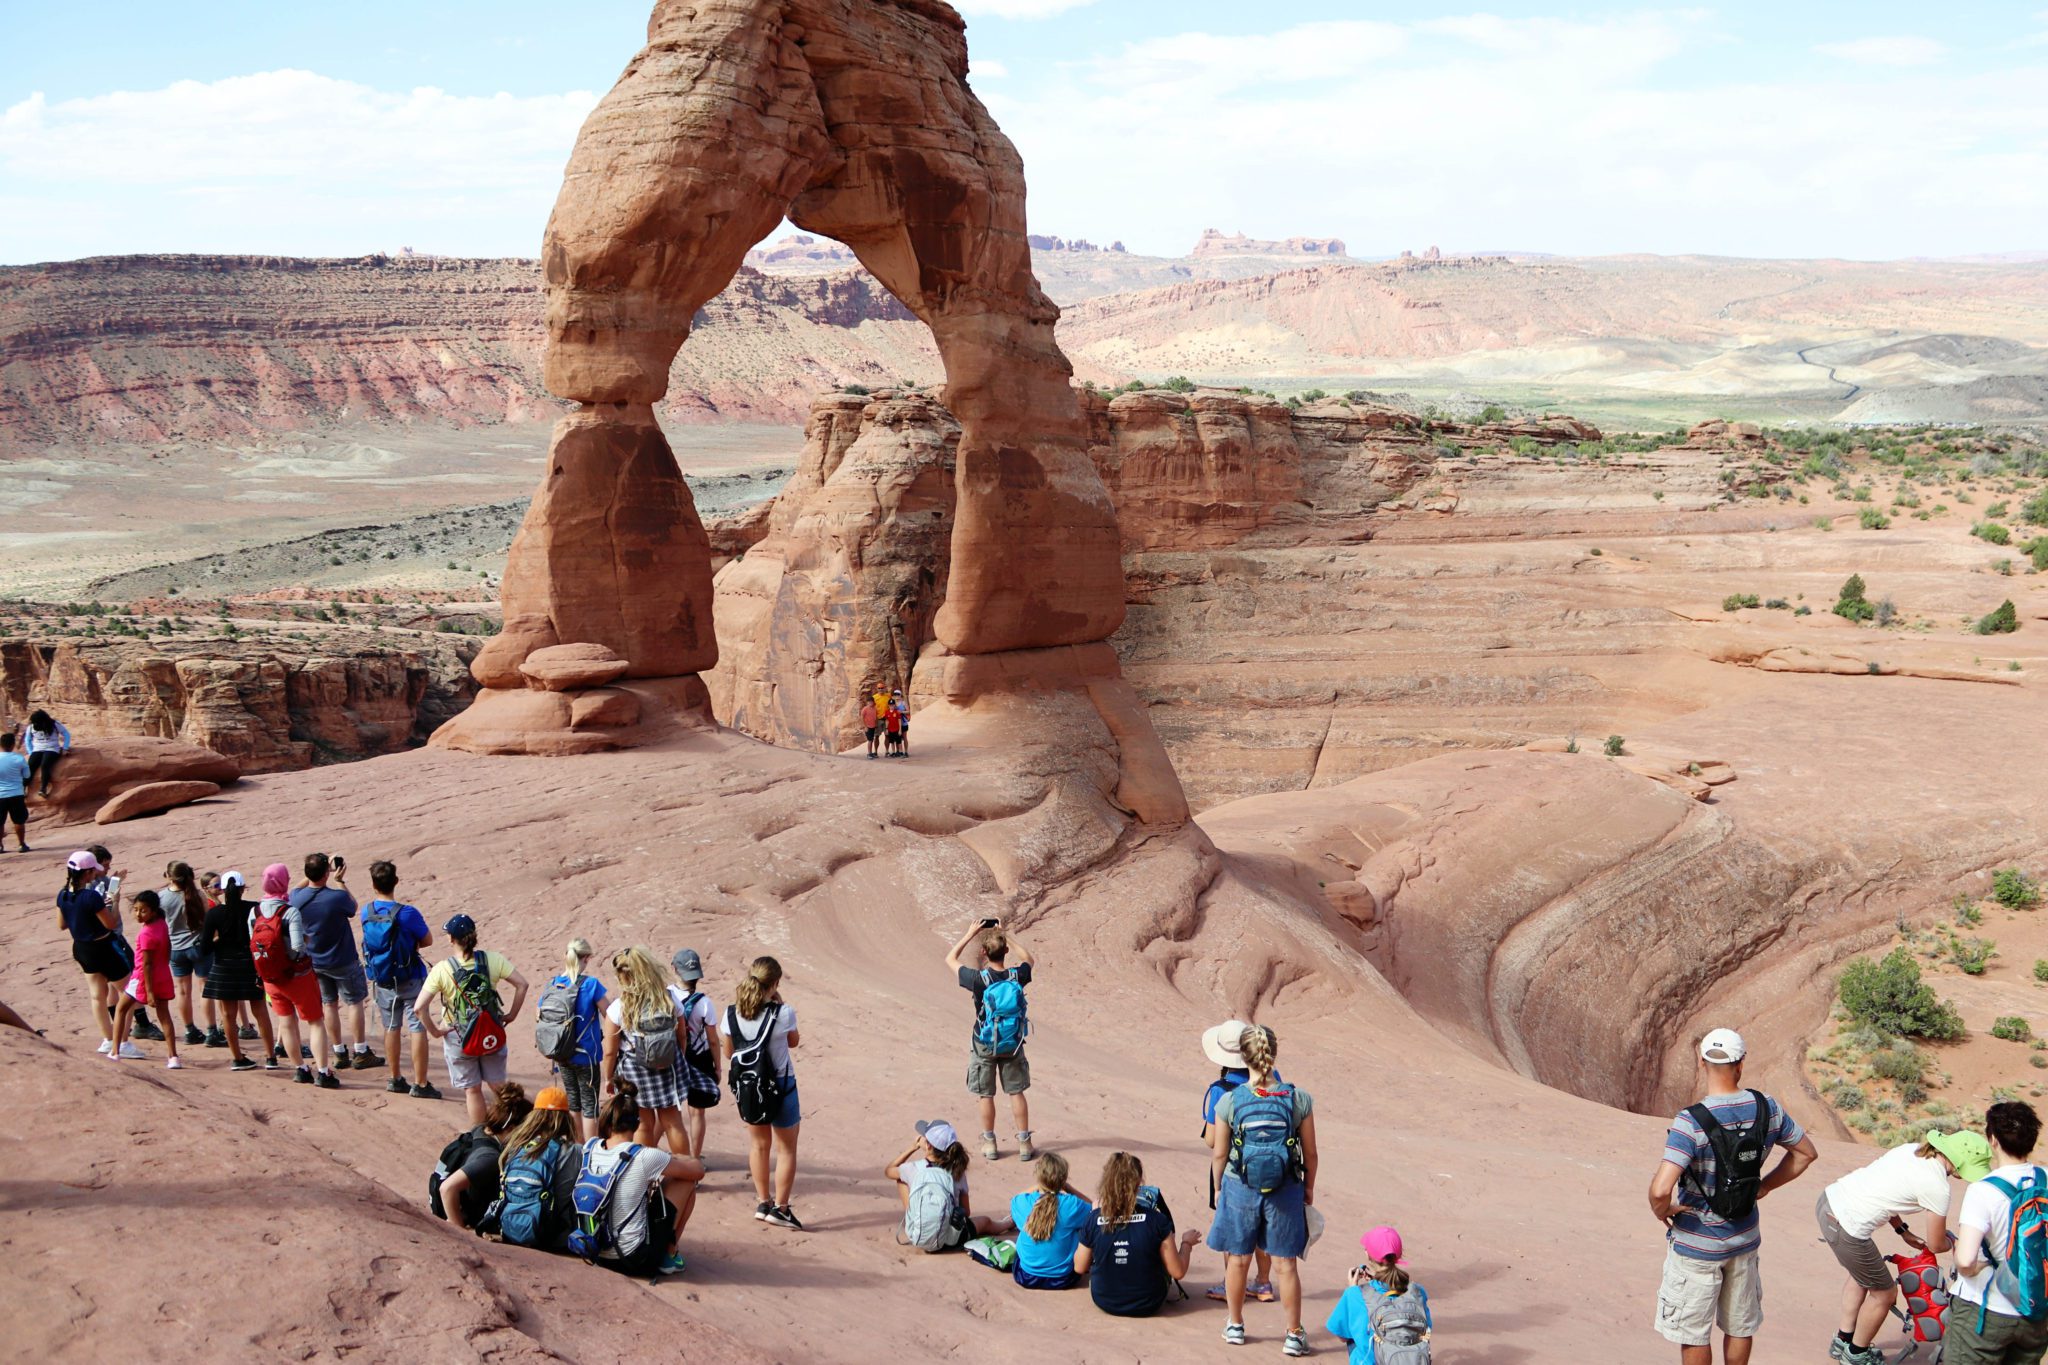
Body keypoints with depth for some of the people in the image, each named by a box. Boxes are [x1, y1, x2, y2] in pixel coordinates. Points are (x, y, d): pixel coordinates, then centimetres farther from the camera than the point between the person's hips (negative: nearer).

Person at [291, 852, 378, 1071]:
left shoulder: (297, 898, -12)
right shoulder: (337, 897, -27)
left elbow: (301, 887, 15)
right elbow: (353, 909, -3)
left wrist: (317, 870, 8)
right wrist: (340, 881, 0)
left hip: (314, 962, 5)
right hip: (342, 961, -5)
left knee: (329, 1004, 15)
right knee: (354, 1003, 7)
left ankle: (340, 1054, 18)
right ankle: (361, 1054, 10)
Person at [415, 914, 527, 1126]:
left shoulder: (441, 970, -18)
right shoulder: (492, 960, -12)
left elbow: (419, 1007, -22)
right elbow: (522, 984, -9)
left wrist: (434, 1030, -8)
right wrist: (511, 1014, 1)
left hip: (459, 1038, -2)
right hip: (492, 1034, 2)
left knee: (472, 1089, 14)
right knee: (499, 1086, 19)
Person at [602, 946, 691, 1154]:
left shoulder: (618, 1009, -16)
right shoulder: (671, 998, -8)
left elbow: (610, 1052, -10)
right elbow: (681, 1036, 2)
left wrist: (608, 1078, 6)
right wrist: (678, 1063, 18)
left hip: (634, 1070, -2)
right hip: (668, 1067, 3)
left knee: (644, 1125, 12)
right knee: (673, 1122, 13)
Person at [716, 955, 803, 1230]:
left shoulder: (732, 1014, -9)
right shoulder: (783, 1014, -19)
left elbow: (727, 1052, 3)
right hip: (780, 1087, -4)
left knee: (758, 1144, 21)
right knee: (786, 1148, 11)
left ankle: (763, 1203, 28)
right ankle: (780, 1207, 11)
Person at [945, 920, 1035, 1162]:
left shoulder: (978, 979, -22)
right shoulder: (1017, 976, -15)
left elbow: (950, 959, -8)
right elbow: (1027, 958, 10)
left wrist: (970, 934, -5)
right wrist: (1005, 935, 6)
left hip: (984, 1046, -2)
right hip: (1012, 1045, 2)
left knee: (985, 1095, 13)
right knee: (1017, 1093, 13)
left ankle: (989, 1143, 21)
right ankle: (1024, 1143, 17)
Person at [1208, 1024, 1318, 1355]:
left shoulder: (1229, 1101, -13)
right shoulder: (1299, 1099, -12)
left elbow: (1219, 1153, -4)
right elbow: (1310, 1154, -3)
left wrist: (1218, 1188, 13)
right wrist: (1309, 1188, 14)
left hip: (1240, 1190, 0)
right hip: (1285, 1192, 0)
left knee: (1237, 1260, 17)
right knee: (1286, 1265, 11)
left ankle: (1235, 1326, 32)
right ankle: (1293, 1335, 18)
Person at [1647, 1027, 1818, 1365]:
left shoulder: (1691, 1122, -27)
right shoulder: (1767, 1108, -9)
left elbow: (1660, 1190, -35)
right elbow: (1806, 1152, 9)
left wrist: (1663, 1211, -13)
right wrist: (1763, 1187, 12)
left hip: (1697, 1246, -5)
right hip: (1745, 1239, 5)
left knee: (1694, 1334, 12)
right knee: (1740, 1327, 22)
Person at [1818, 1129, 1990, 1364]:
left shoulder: (1914, 1150, 8)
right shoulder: (1937, 1185, -14)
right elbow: (1936, 1246, -1)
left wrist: (1904, 1231, 23)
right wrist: (1951, 1241, 21)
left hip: (1829, 1200, 9)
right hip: (1845, 1228, -8)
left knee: (1862, 1275, 32)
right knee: (1884, 1293, 15)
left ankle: (1842, 1342, 45)